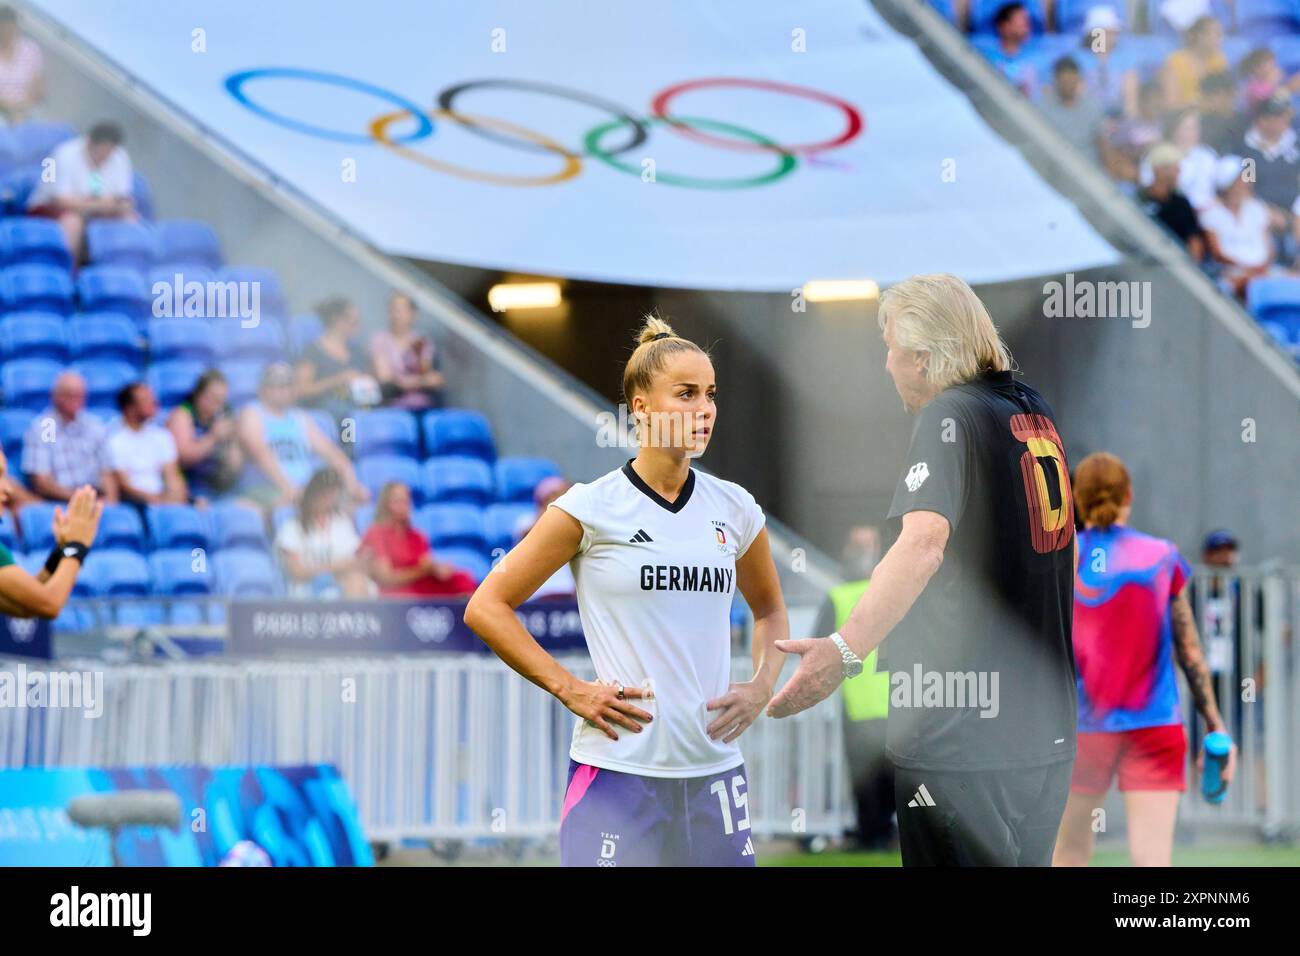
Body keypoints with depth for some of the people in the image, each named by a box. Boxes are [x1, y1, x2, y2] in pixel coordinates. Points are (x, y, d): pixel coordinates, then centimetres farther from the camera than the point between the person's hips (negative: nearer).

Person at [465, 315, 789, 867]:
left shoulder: (734, 510, 9)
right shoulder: (592, 507, -4)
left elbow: (769, 610, 27)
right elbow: (486, 608, 0)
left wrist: (761, 686, 10)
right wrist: (568, 688, -6)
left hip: (713, 768, 4)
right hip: (618, 772, -4)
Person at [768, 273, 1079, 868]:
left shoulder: (952, 414, -11)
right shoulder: (1035, 412, 13)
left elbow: (923, 545, -28)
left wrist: (844, 651, -38)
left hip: (964, 741, -8)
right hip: (1047, 735, 8)